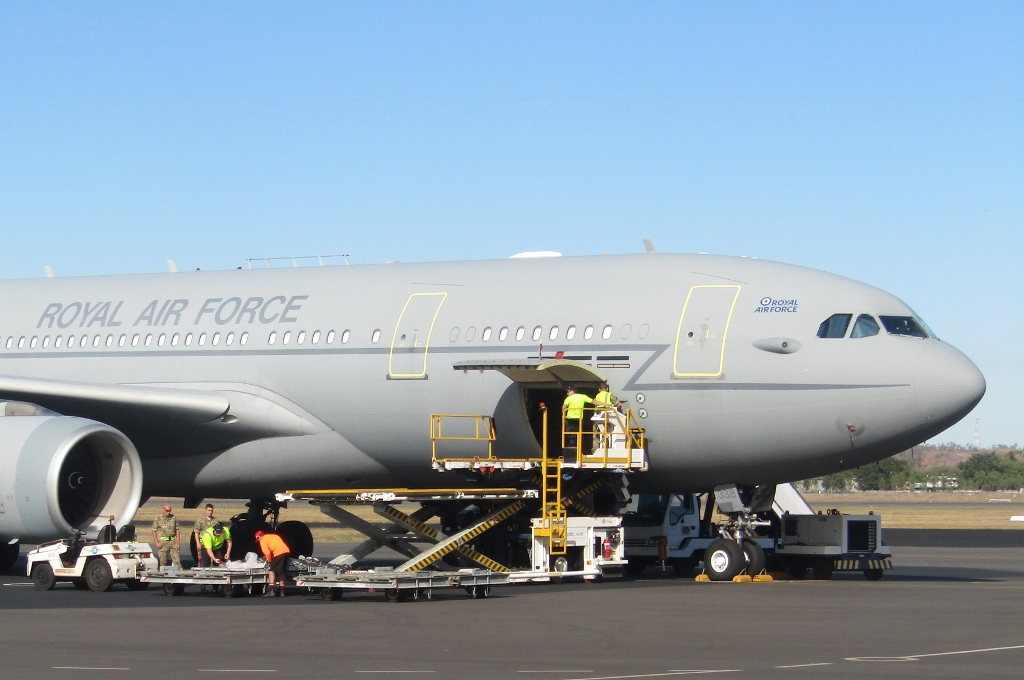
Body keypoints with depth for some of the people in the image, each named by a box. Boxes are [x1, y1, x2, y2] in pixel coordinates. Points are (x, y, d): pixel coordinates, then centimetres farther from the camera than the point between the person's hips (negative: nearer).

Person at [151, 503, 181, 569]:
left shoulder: (174, 518, 8)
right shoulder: (158, 519, 0)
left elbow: (177, 531, 11)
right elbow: (154, 531, 1)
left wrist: (178, 542, 2)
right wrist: (157, 543, -7)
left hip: (173, 541, 2)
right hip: (163, 542, -2)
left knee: (177, 560, -3)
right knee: (162, 562, 1)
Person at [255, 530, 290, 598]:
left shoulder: (262, 540, 6)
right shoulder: (273, 536, 31)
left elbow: (267, 553, -5)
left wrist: (269, 560, 12)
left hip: (279, 553, -8)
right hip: (286, 551, 8)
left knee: (271, 570, -3)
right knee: (281, 572, 17)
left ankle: (271, 591, -13)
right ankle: (281, 591, 19)